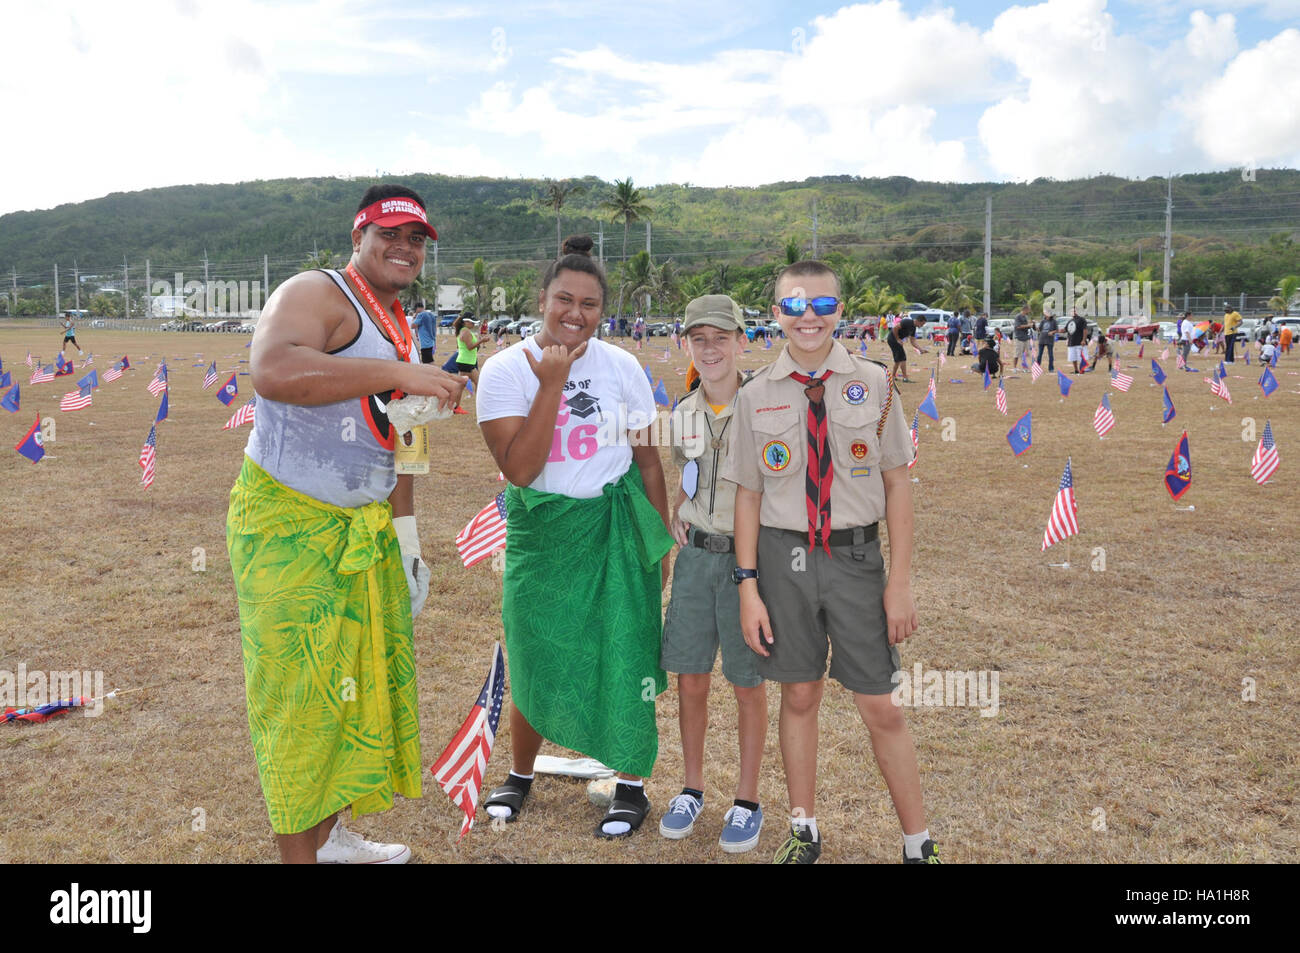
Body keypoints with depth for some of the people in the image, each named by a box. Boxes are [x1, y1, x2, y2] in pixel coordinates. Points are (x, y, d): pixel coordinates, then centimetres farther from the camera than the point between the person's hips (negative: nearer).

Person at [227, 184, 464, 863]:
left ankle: (330, 834, 32)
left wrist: (406, 538, 19)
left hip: (364, 528, 9)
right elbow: (272, 371, -36)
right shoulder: (316, 294, -13)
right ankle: (298, 853, 13)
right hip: (288, 526, -9)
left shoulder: (397, 330, 15)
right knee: (300, 692, -2)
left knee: (359, 680, 15)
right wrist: (397, 372, -35)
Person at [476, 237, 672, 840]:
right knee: (533, 660, 10)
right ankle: (520, 775, 35)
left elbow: (648, 460, 4)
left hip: (615, 530, 1)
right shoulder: (505, 370, -9)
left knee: (623, 654, 3)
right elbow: (519, 468, -19)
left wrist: (661, 543, 3)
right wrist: (553, 382, -22)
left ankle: (632, 785, 23)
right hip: (540, 532, 0)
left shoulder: (622, 367, -3)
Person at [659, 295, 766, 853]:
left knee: (748, 684, 7)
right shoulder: (682, 415, 5)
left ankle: (747, 801, 23)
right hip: (696, 555, 4)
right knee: (689, 680, 10)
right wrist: (675, 514, 5)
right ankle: (692, 787, 29)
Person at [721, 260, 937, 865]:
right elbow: (748, 495, 4)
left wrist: (900, 582, -3)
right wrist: (748, 587, 0)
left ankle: (918, 843, 23)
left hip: (855, 555, -1)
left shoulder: (873, 385, -2)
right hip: (784, 555, 1)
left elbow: (897, 485, 1)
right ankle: (804, 830, 32)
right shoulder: (757, 396, 0)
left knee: (879, 707, 4)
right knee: (799, 696, 13)